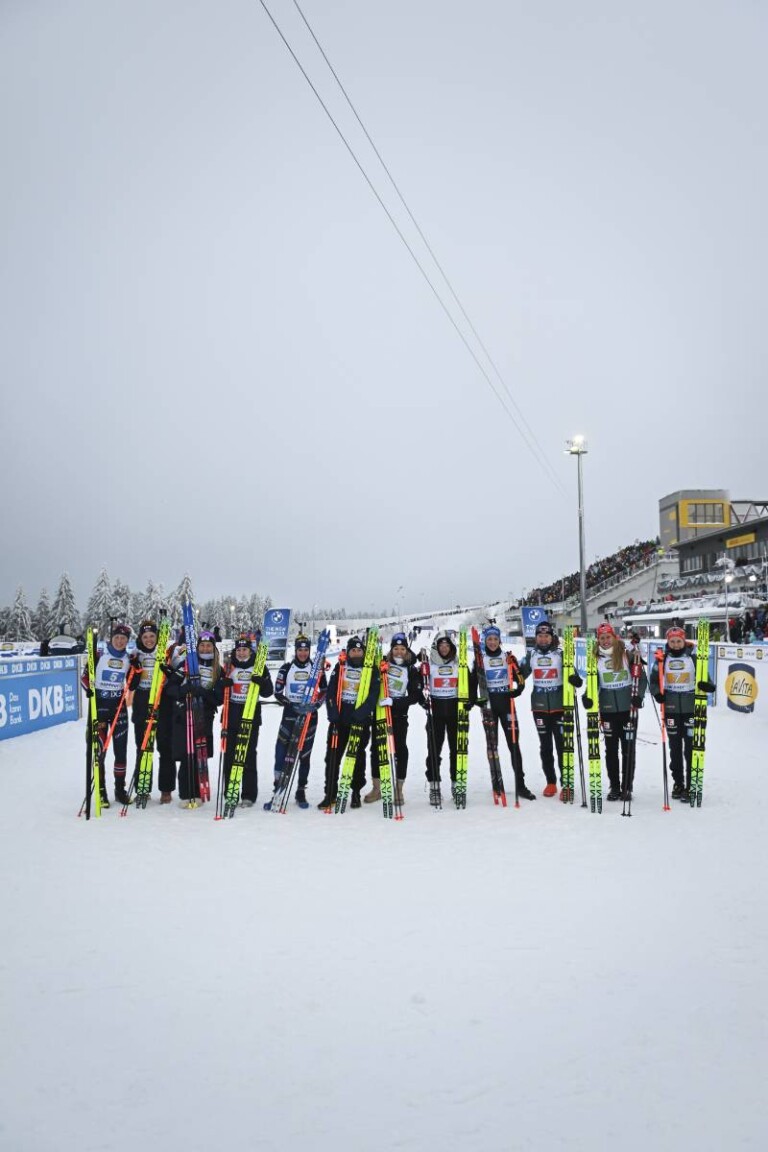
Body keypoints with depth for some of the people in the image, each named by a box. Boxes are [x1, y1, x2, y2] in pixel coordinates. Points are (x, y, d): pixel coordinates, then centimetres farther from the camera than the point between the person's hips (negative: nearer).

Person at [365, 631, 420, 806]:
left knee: (400, 749, 0)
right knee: (376, 748, 6)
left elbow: (415, 697, -9)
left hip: (399, 714, -2)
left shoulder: (412, 670, -2)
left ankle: (398, 789, 13)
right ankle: (376, 788, 18)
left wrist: (394, 701, -20)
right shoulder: (382, 663, 2)